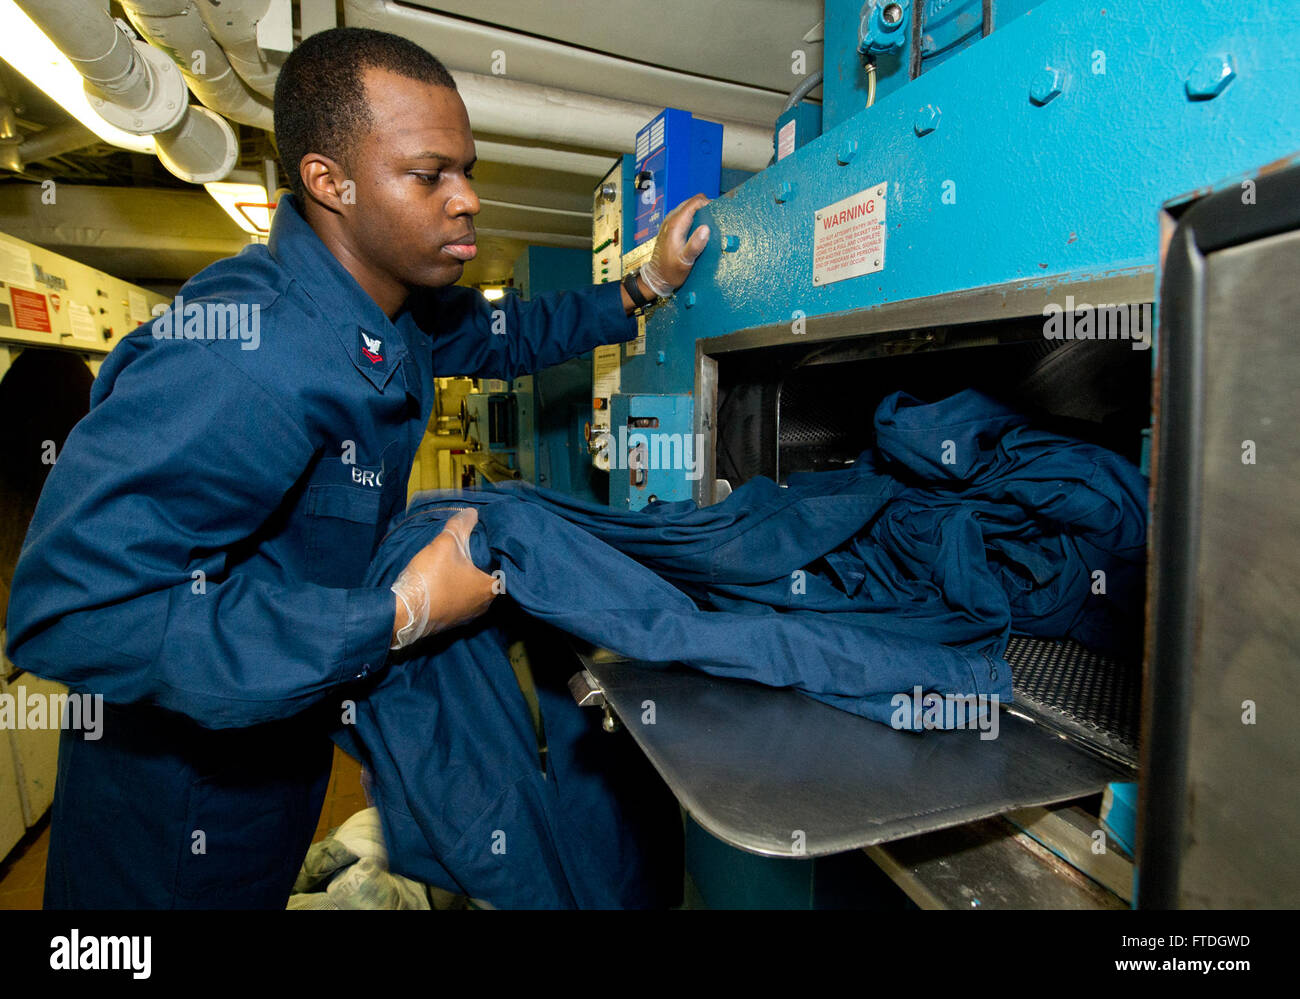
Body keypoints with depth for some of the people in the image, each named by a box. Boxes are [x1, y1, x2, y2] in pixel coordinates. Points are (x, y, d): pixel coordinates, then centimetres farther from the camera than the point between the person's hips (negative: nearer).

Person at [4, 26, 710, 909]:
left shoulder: (392, 302, -6)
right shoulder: (243, 354, -36)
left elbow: (501, 333, 11)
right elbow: (72, 611, -37)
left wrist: (647, 286, 2)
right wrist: (399, 615, -36)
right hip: (180, 781, -7)